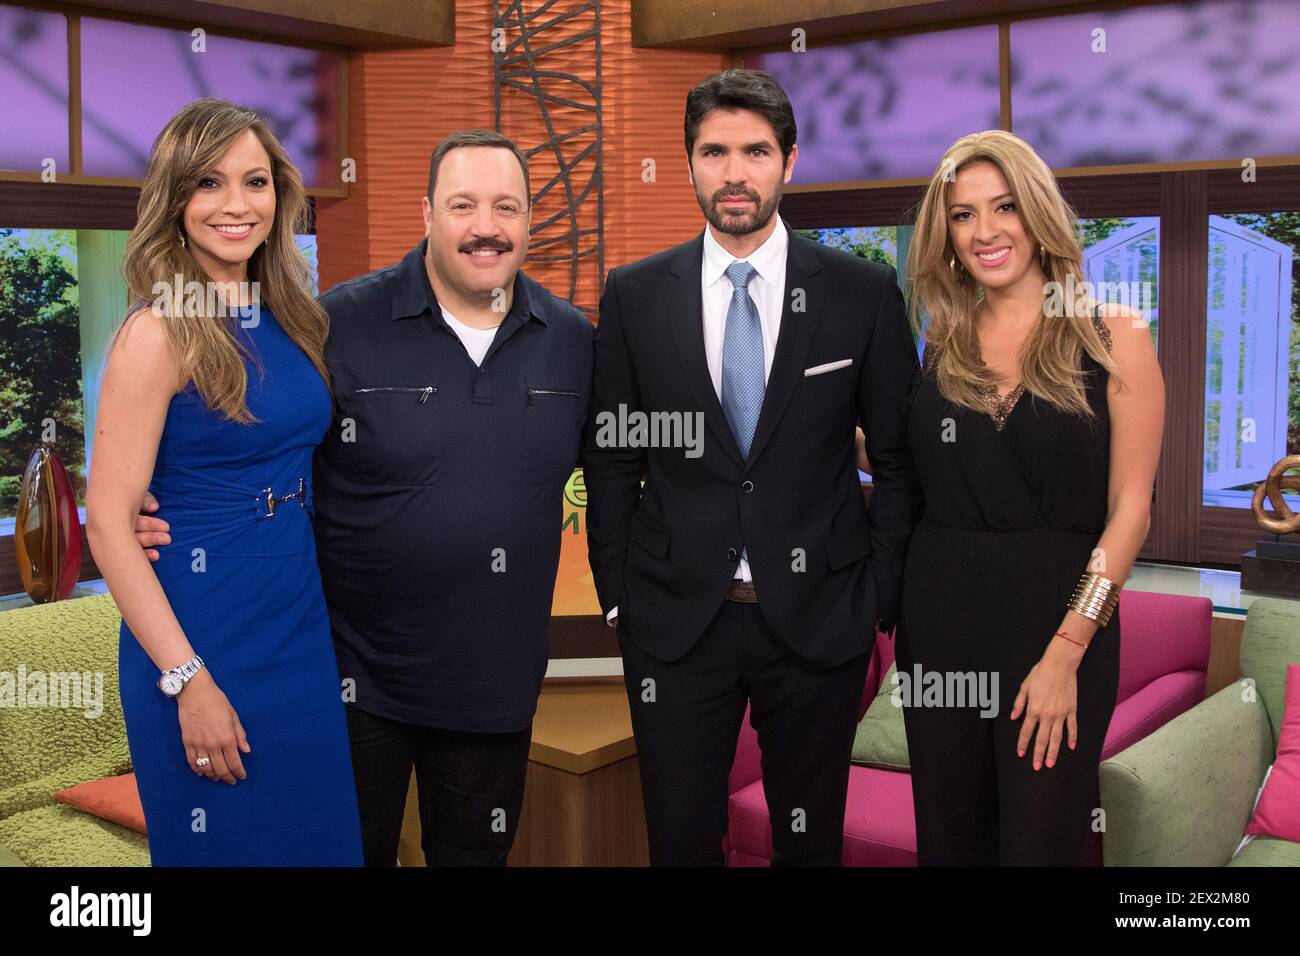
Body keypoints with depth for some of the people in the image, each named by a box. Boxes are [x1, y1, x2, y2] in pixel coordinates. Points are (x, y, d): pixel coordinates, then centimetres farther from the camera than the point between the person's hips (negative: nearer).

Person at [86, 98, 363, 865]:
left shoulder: (291, 317, 4)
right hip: (205, 641, -6)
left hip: (302, 629, 6)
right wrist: (188, 680, -18)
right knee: (223, 843, 10)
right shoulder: (160, 333, -15)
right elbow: (108, 523, -16)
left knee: (314, 834, 18)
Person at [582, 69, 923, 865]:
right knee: (680, 838, 11)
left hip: (818, 615, 0)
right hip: (675, 619, 1)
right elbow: (610, 461, 6)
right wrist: (617, 594, 3)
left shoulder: (864, 293, -2)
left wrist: (882, 598, -1)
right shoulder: (633, 296, 1)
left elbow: (898, 458, 3)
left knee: (810, 838, 15)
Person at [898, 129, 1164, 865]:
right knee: (950, 837, 13)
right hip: (942, 618, 4)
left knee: (1041, 840, 3)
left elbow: (1130, 505, -8)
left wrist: (1066, 651, -14)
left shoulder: (1113, 336, -3)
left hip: (1057, 616, -3)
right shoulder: (943, 347, 8)